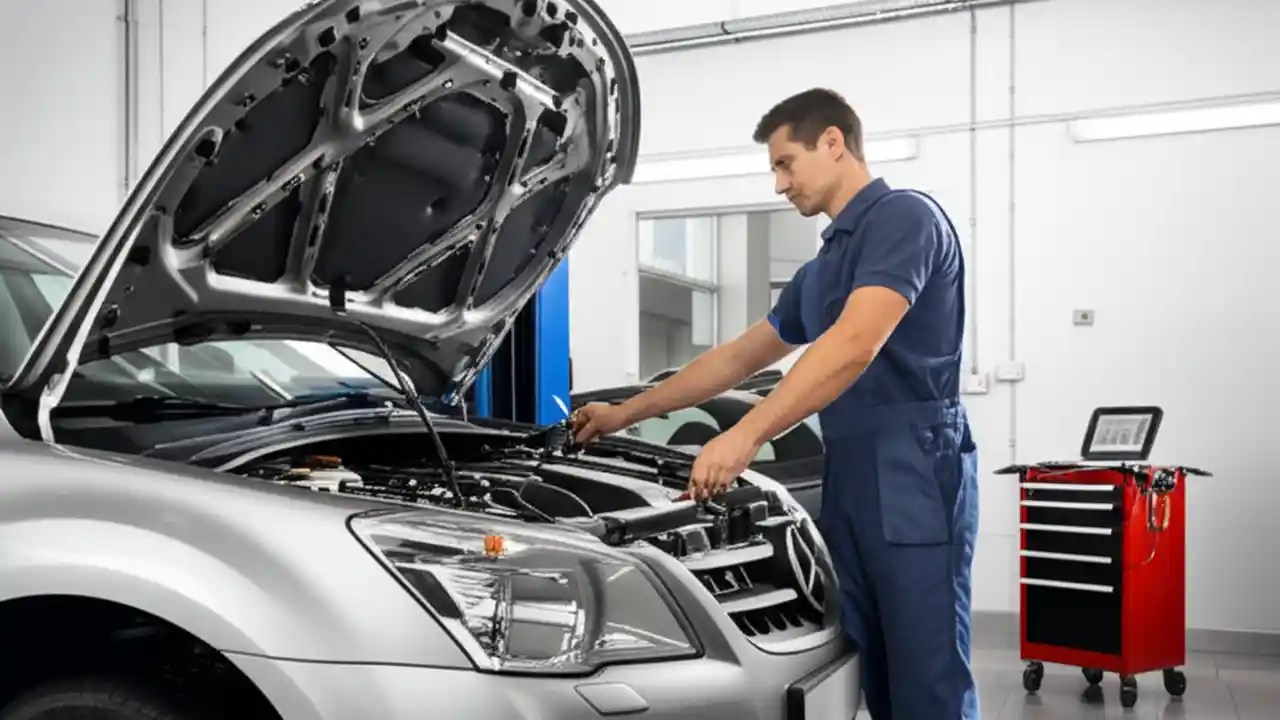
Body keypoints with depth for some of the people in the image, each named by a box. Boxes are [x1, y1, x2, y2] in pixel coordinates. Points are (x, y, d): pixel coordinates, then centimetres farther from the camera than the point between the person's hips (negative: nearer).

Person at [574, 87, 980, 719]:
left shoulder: (904, 216, -5)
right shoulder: (823, 265, 23)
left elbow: (856, 344, -20)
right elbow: (738, 359, 28)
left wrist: (746, 436, -23)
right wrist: (626, 414, 29)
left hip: (912, 471, -9)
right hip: (847, 476, 9)